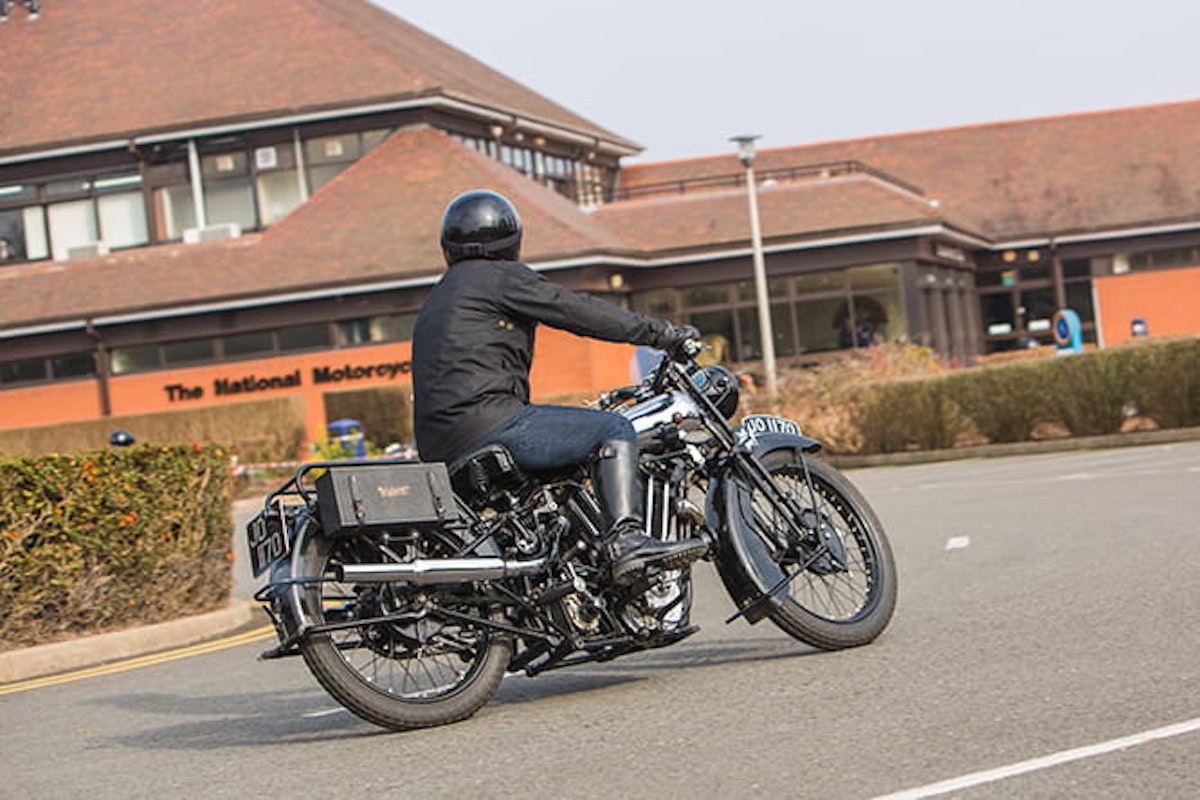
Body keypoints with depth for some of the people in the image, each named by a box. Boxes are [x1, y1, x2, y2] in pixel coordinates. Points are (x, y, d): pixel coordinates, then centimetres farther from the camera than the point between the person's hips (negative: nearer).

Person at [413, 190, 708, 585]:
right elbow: (577, 311, -5)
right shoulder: (499, 276, 2)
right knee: (614, 429, -9)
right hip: (484, 422, -9)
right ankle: (626, 539, -26)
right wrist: (662, 334, -3)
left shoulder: (434, 303, 29)